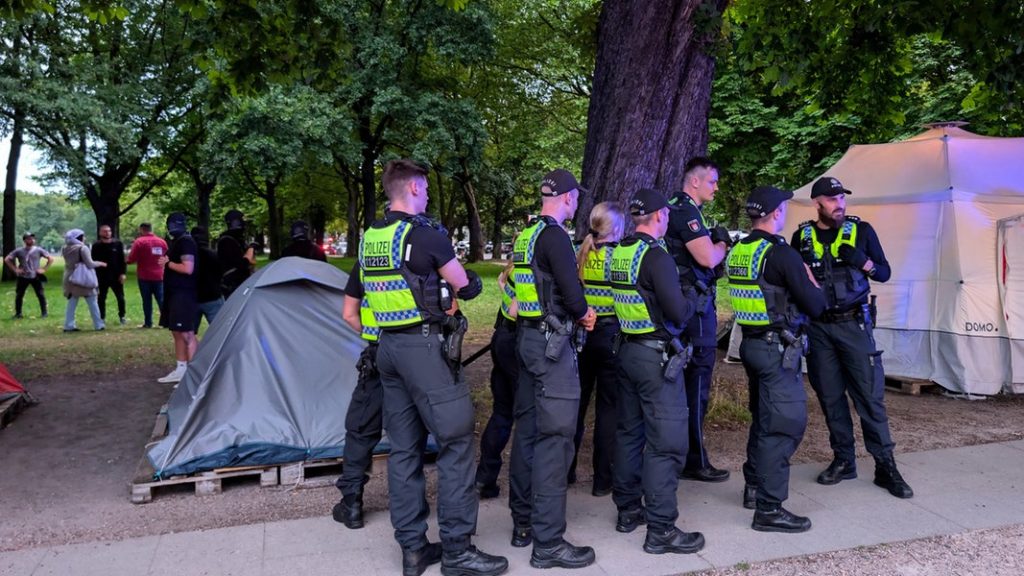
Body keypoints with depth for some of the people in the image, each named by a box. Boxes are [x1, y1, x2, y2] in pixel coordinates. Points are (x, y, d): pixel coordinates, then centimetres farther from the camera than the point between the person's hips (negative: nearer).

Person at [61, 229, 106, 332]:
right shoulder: (82, 248, -14)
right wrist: (100, 263, 1)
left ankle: (69, 325, 7)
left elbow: (69, 262, 14)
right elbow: (90, 264, -15)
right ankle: (98, 325, 6)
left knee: (71, 303, 10)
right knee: (92, 303, 3)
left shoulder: (66, 249, 6)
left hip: (70, 279, 6)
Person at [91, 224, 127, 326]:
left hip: (116, 276, 0)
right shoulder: (96, 246, 0)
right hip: (102, 277, 0)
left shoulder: (118, 244, 0)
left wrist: (123, 273, -6)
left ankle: (122, 316, 21)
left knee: (120, 297, 6)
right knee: (101, 298, 6)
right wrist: (95, 275, -4)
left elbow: (122, 260, 1)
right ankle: (102, 318, 16)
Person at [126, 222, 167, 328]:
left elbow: (131, 259, -11)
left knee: (147, 300, 4)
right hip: (159, 276, 3)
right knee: (161, 299, 6)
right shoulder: (162, 241, 6)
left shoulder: (139, 241, -8)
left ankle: (148, 323, 5)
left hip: (144, 276, -3)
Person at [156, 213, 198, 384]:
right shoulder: (176, 242, 17)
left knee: (187, 334, -9)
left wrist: (168, 263, -12)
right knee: (177, 333, 13)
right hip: (174, 293, 10)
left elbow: (188, 268, -22)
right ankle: (180, 370, 21)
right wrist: (167, 262, 10)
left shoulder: (186, 242, -14)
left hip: (184, 294, -10)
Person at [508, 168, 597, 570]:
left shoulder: (524, 237, 13)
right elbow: (572, 293, -20)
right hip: (551, 342, -10)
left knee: (527, 429, 14)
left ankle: (523, 523, 24)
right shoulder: (554, 236, -15)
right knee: (554, 436, -6)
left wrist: (576, 313, 11)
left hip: (527, 336, 10)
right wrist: (582, 315, 2)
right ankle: (547, 542, -2)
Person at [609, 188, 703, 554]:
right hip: (657, 355, -9)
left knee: (629, 432, 16)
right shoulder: (656, 256, -18)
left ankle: (628, 511, 26)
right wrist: (692, 302, 0)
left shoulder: (619, 253, 6)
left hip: (628, 350, 9)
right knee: (666, 442, -3)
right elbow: (678, 313, -20)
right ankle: (661, 529, 0)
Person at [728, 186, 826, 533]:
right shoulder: (781, 253, -17)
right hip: (778, 348, -9)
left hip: (751, 343, 9)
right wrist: (812, 283, 6)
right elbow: (815, 306, -14)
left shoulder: (737, 252, 8)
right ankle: (769, 509, -1)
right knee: (785, 424, -4)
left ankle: (754, 488, 33)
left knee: (763, 418, 22)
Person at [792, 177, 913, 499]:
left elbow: (885, 273, 4)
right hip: (817, 327, 2)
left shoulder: (861, 230, 0)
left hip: (853, 324, -2)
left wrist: (863, 262, -16)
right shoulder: (802, 236, 4)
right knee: (830, 397, 7)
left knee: (869, 395, -4)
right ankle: (843, 461, 19)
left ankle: (885, 466, 5)